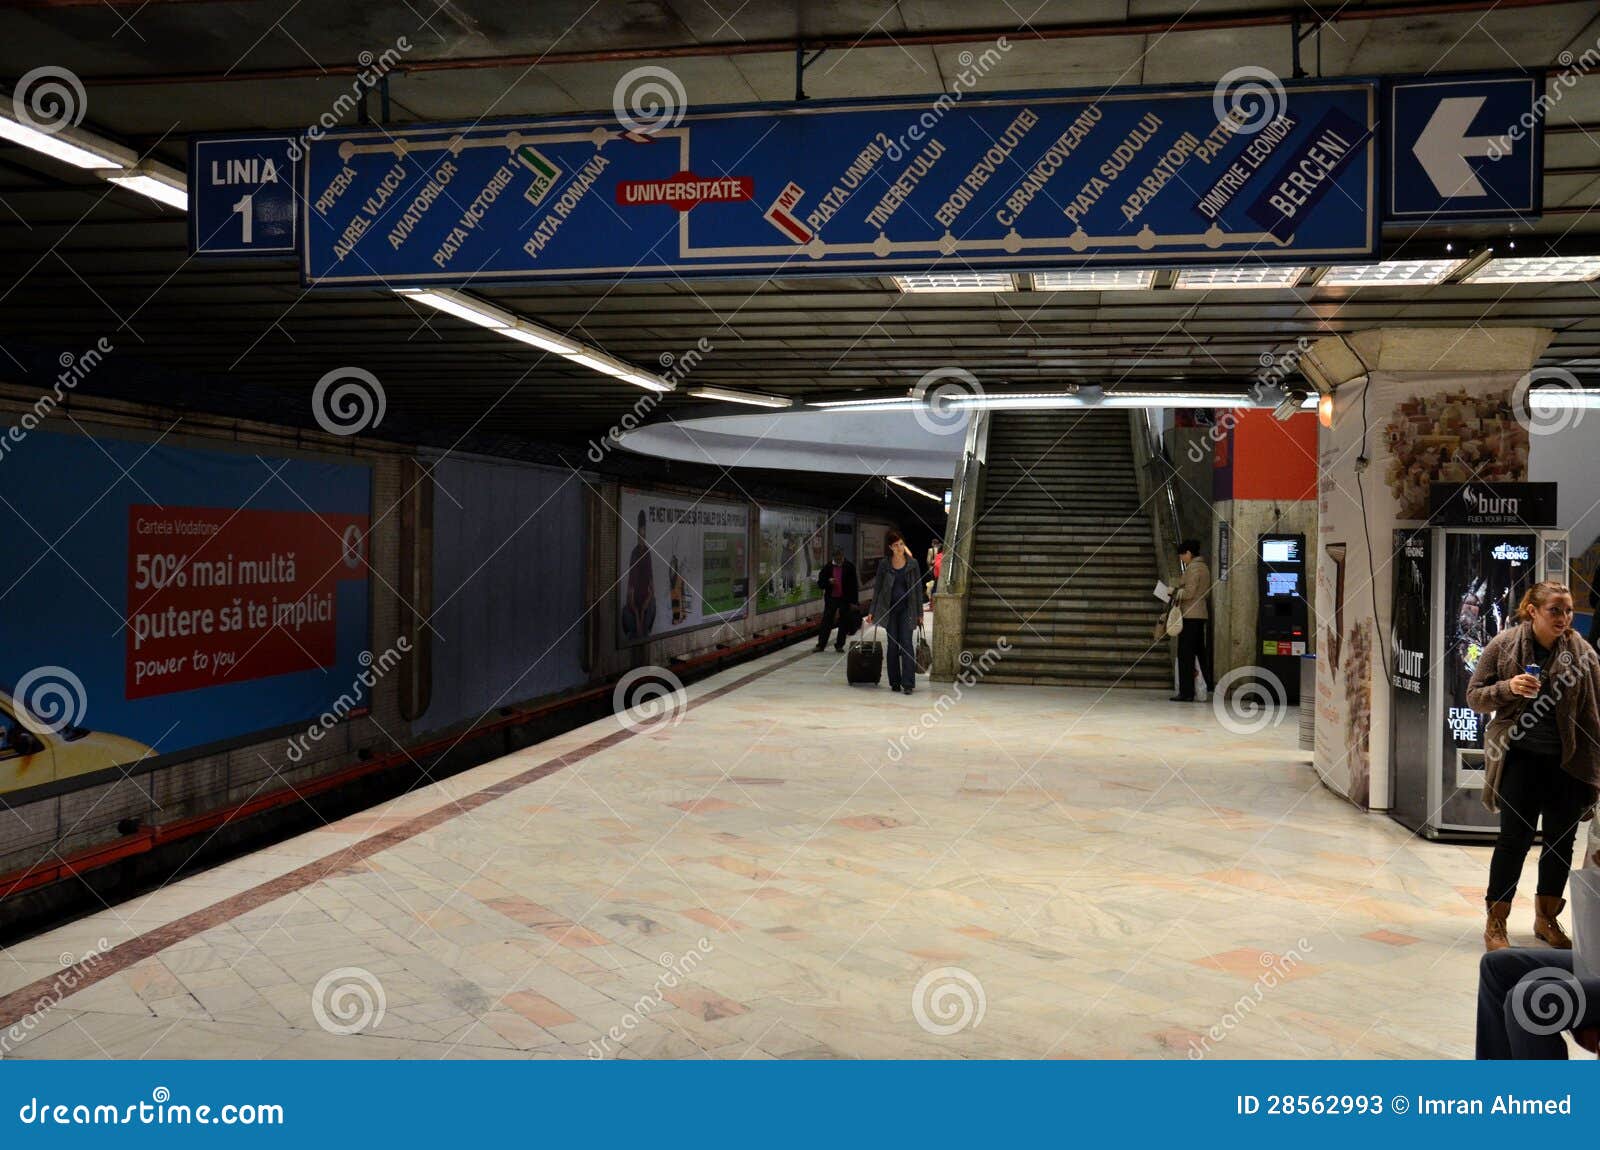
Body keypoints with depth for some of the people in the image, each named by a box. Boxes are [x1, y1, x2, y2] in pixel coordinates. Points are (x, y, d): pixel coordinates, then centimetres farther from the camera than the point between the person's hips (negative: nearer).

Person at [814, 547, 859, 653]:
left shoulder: (850, 567, -4)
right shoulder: (828, 567, 2)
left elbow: (854, 585, -4)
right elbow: (820, 583, 4)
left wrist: (853, 601, -7)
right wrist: (828, 581, -17)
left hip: (845, 600, -1)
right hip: (831, 599, 1)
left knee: (844, 623, 4)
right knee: (826, 622, 0)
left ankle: (840, 645, 14)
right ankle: (821, 644, 3)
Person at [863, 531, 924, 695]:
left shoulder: (912, 564, 0)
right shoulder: (884, 564, 0)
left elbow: (918, 589, 4)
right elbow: (877, 587, 5)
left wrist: (919, 613, 3)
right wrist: (872, 612, 3)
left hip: (907, 608, -1)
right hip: (890, 608, 1)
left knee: (907, 644, -8)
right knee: (893, 645, 5)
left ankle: (908, 683, -9)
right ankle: (894, 682, 13)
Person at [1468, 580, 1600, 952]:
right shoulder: (1503, 646, -4)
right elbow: (1474, 696, 0)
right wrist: (1508, 688, -20)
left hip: (1568, 762, 3)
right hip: (1520, 758, -3)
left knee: (1561, 840, 10)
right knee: (1515, 838, -2)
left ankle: (1547, 918, 29)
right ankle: (1495, 923, 9)